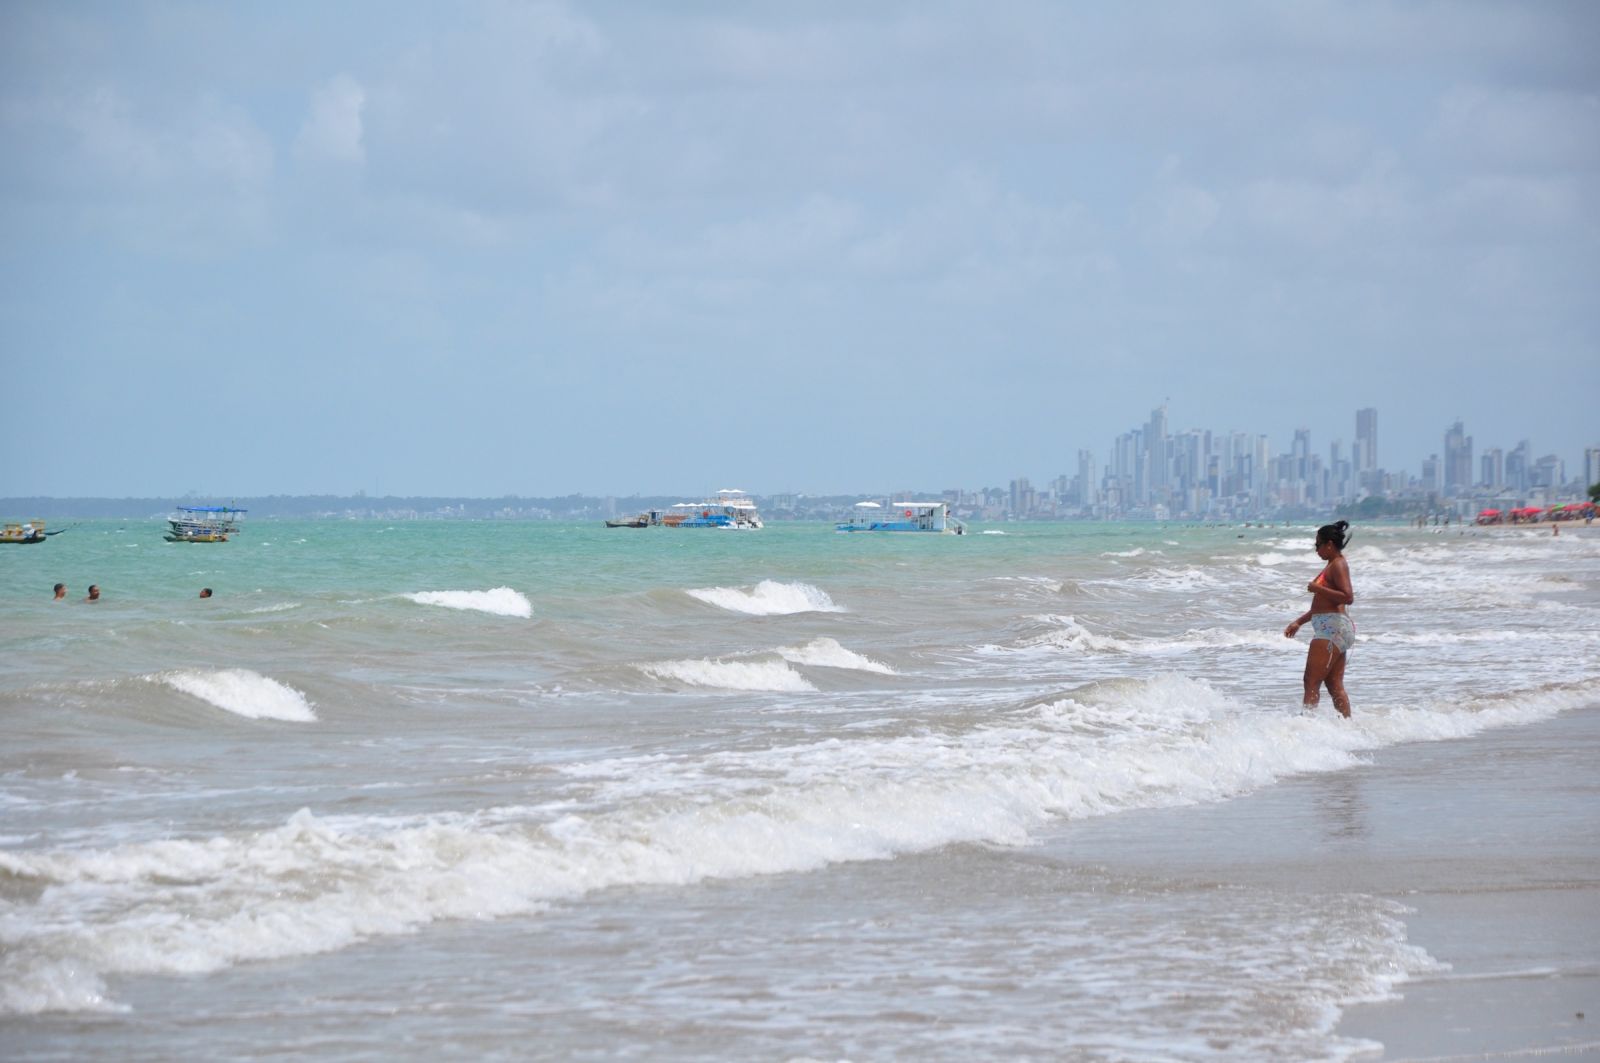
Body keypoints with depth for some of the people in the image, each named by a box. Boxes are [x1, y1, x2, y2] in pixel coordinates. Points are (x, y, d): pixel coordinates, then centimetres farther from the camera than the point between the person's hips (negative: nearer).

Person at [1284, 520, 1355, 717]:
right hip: (1335, 629, 10)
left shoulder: (1338, 566, -10)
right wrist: (1299, 622, 26)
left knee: (1312, 682, -11)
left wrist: (1318, 588, -18)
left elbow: (1348, 597, -22)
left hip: (1332, 627, -10)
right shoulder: (1332, 566, 21)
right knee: (1335, 686, 9)